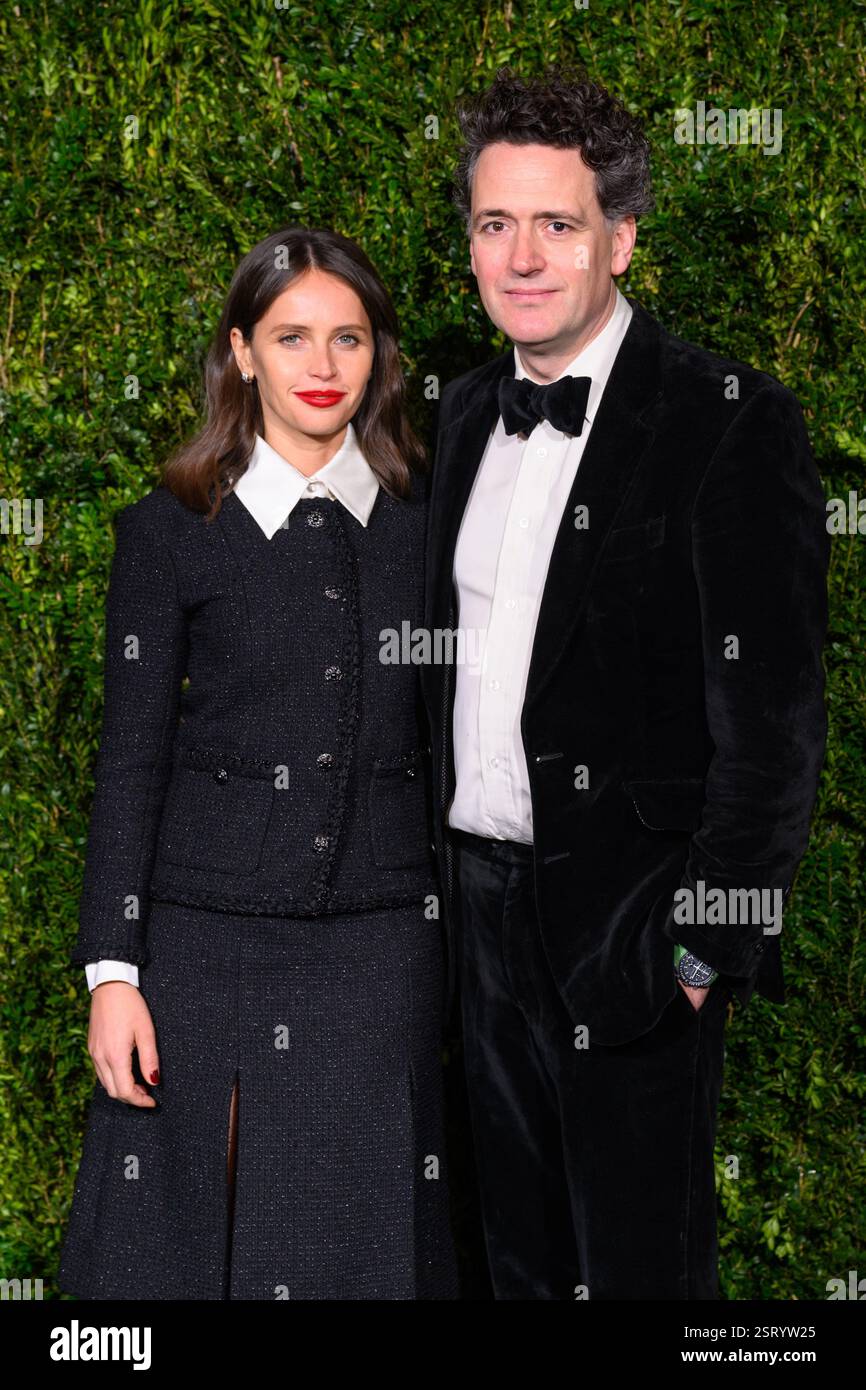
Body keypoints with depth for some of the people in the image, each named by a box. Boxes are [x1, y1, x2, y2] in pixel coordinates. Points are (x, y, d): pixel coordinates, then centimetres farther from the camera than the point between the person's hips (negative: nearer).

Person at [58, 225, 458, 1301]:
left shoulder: (426, 523, 6)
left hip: (383, 942, 2)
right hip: (210, 940, -1)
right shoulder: (169, 532, 0)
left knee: (364, 1241, 6)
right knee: (190, 1237, 5)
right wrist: (112, 971, -6)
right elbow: (129, 762, 0)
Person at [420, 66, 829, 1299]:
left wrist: (710, 939, -16)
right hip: (482, 910, 7)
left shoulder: (732, 422, -13)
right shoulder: (469, 413, 10)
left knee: (642, 1266, 7)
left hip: (631, 925, -6)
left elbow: (775, 711, -15)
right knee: (524, 1257, 18)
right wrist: (448, 865, 11)